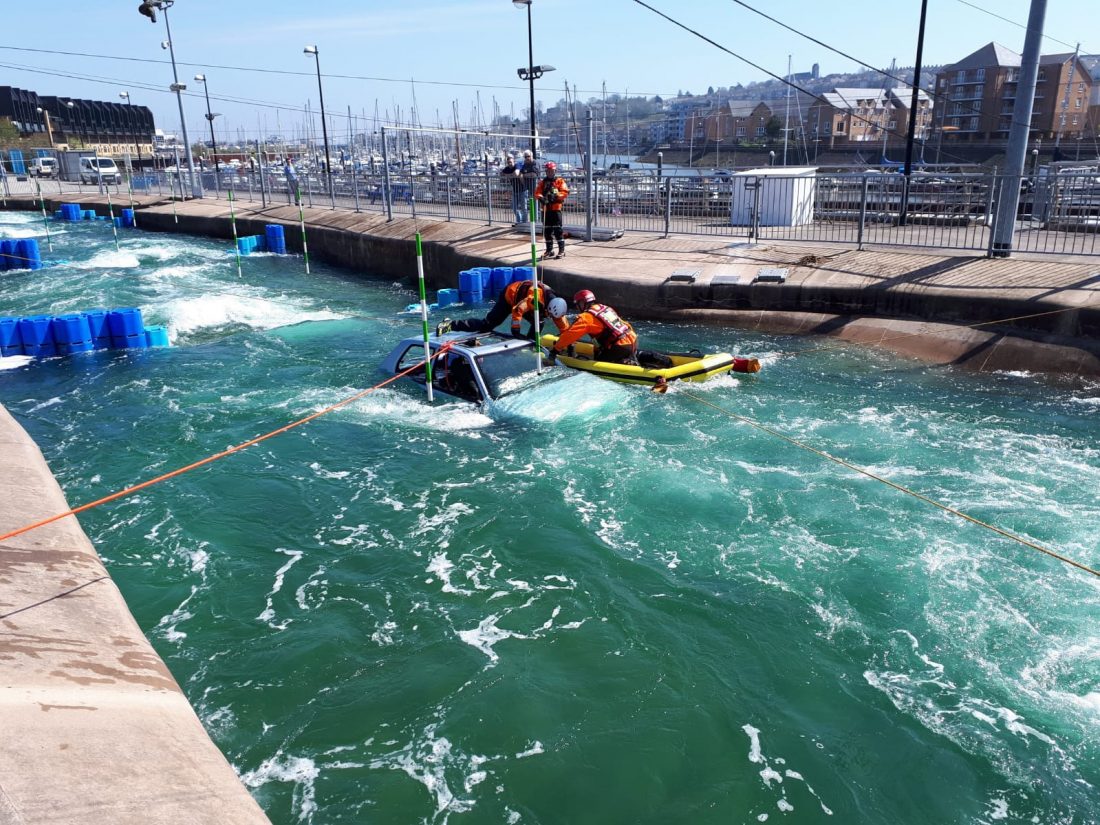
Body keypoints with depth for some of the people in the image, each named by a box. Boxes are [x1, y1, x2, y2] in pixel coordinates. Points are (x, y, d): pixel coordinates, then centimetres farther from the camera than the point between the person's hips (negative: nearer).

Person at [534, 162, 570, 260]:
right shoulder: (542, 182, 16)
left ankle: (561, 250, -2)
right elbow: (537, 192, 2)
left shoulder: (560, 181, 5)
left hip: (556, 208, -4)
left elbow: (565, 192, -8)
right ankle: (549, 250, 18)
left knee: (558, 230, -7)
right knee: (547, 231, 8)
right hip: (545, 209, 4)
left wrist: (556, 196, -25)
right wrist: (541, 197, -20)